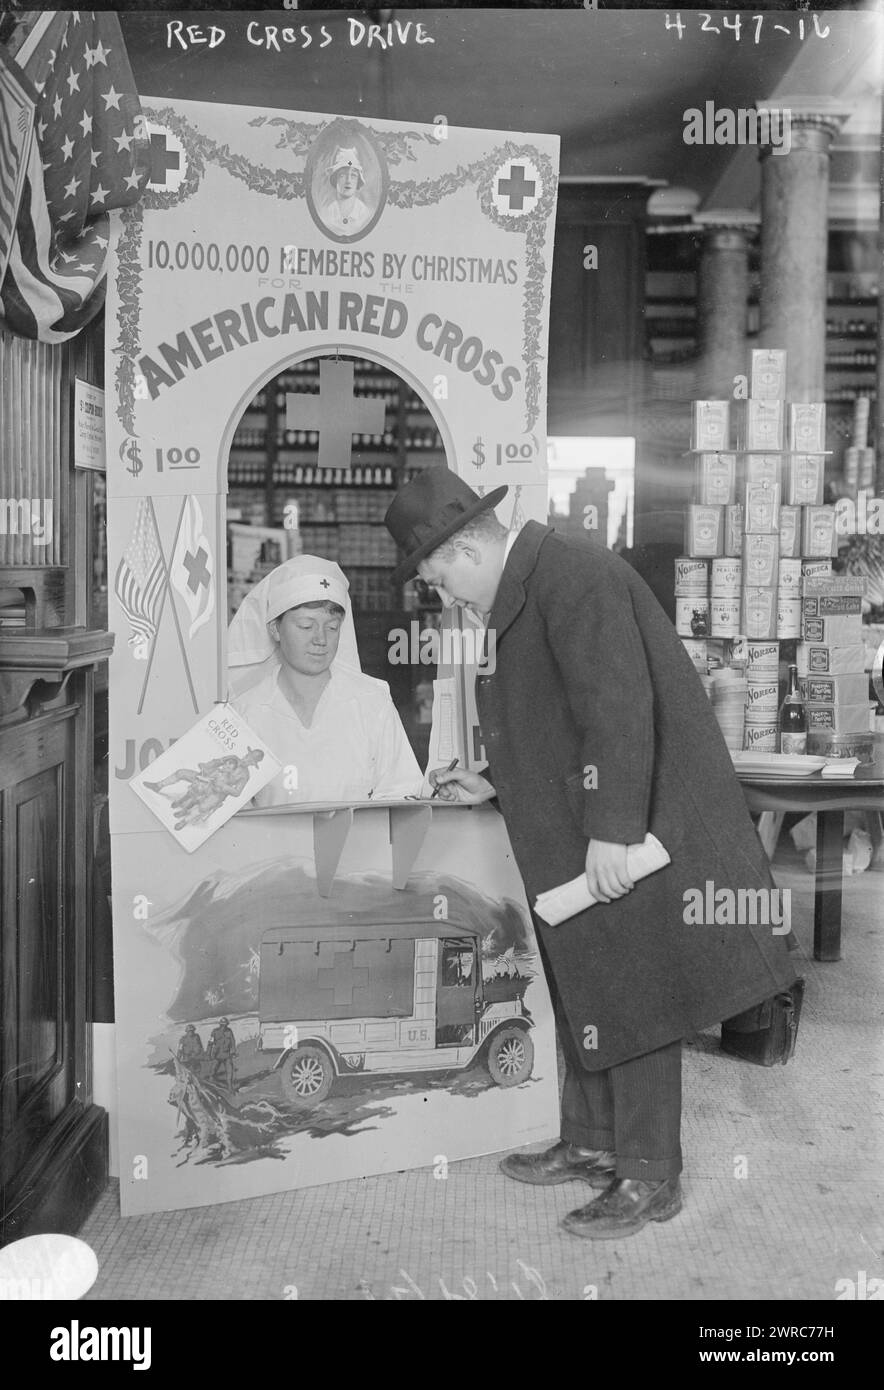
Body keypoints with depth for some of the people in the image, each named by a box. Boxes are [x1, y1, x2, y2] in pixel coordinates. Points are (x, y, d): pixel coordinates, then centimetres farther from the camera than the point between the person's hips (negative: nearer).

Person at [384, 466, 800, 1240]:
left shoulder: (574, 577, -17)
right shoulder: (528, 590, 15)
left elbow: (619, 709, -24)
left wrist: (610, 831, -26)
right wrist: (493, 786, 16)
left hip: (627, 836, -10)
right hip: (578, 837, 10)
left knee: (630, 997, 0)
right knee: (586, 993, 17)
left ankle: (650, 1178, 13)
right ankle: (593, 1145, 32)